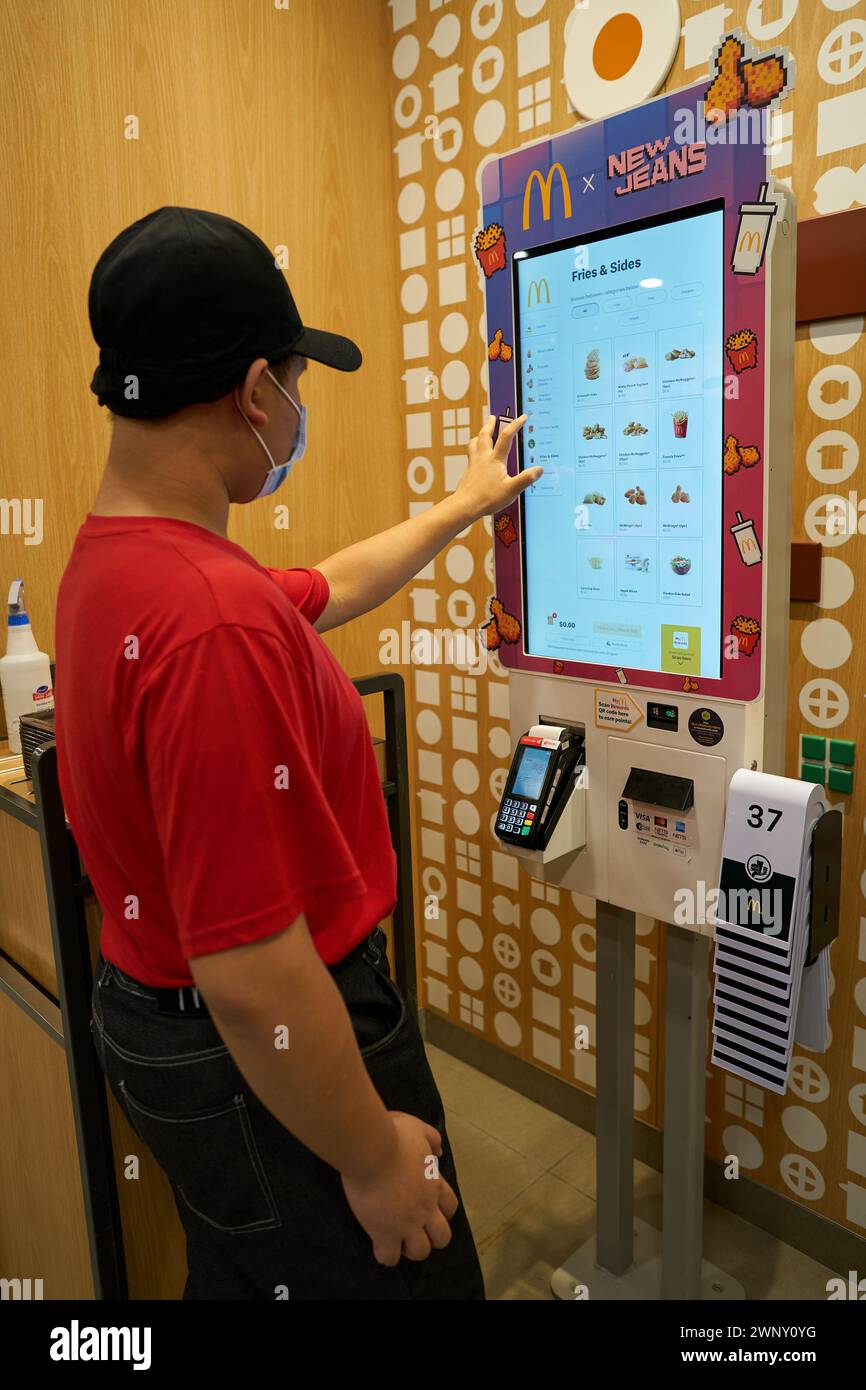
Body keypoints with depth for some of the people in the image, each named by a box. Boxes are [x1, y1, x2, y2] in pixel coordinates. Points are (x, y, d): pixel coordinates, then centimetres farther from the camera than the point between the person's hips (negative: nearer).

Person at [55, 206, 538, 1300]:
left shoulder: (108, 561, 0)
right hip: (266, 1067, -9)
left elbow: (327, 590, 15)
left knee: (240, 1272, 31)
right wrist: (373, 1157, -15)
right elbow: (251, 976, -31)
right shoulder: (214, 622, -34)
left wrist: (461, 506, 26)